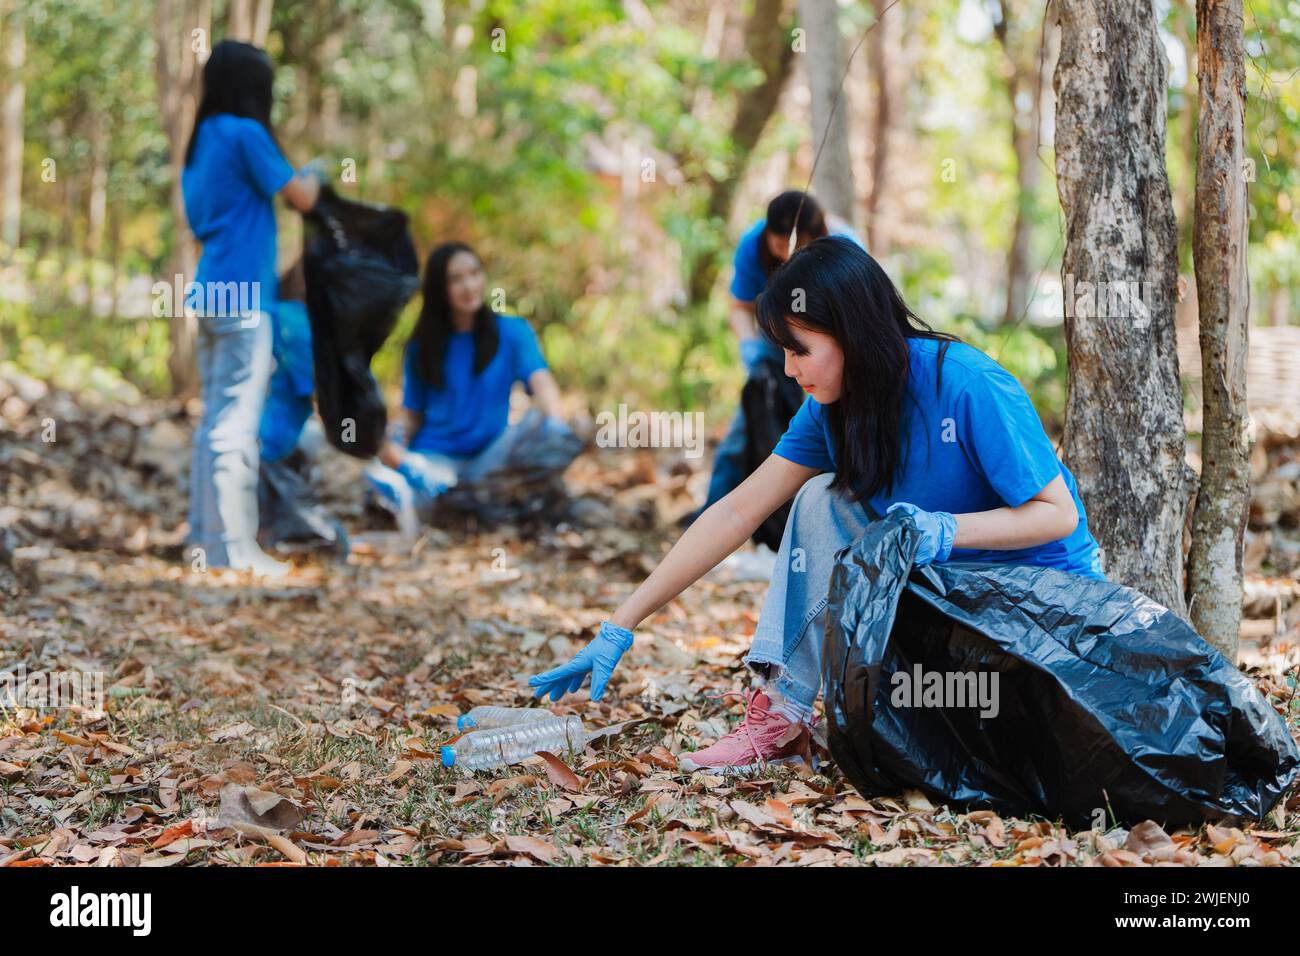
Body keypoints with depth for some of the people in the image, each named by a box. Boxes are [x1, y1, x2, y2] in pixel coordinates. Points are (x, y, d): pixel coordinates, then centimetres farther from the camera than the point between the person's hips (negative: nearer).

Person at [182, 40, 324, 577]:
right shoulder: (245, 134, -9)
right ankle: (236, 550, -10)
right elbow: (301, 199, -6)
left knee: (214, 418, 11)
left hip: (211, 293, 9)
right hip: (241, 297, -9)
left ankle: (205, 535, 14)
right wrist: (314, 173, 16)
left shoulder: (204, 138, 17)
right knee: (238, 423, -9)